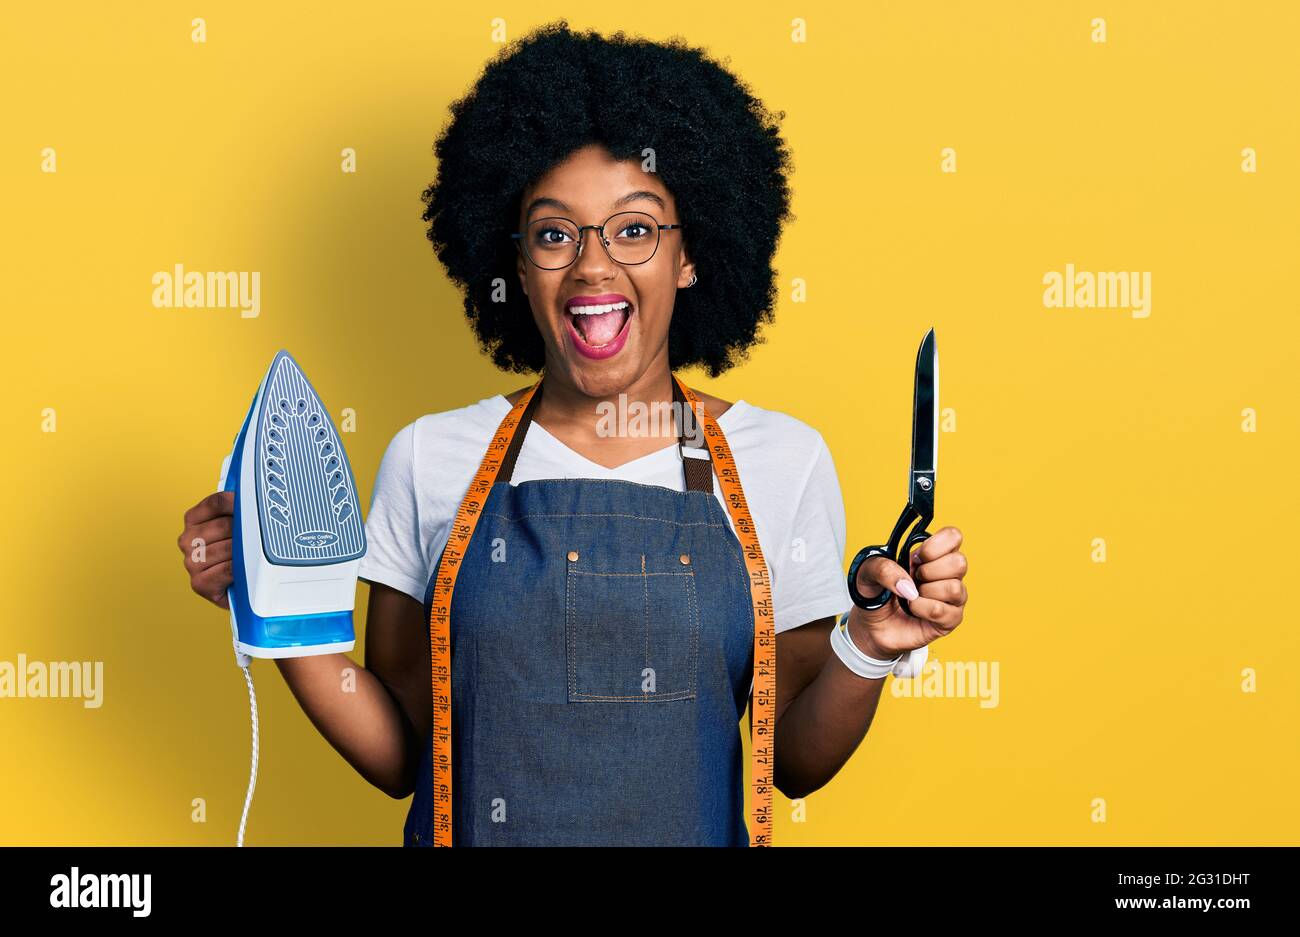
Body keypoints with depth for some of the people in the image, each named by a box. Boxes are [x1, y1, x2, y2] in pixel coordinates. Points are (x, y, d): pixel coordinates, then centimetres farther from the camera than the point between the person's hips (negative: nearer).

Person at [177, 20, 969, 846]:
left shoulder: (785, 461, -4)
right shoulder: (430, 458, -2)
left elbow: (798, 763, 1)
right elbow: (399, 756, -1)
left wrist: (868, 650, -15)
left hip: (693, 833, 0)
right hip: (472, 828, 0)